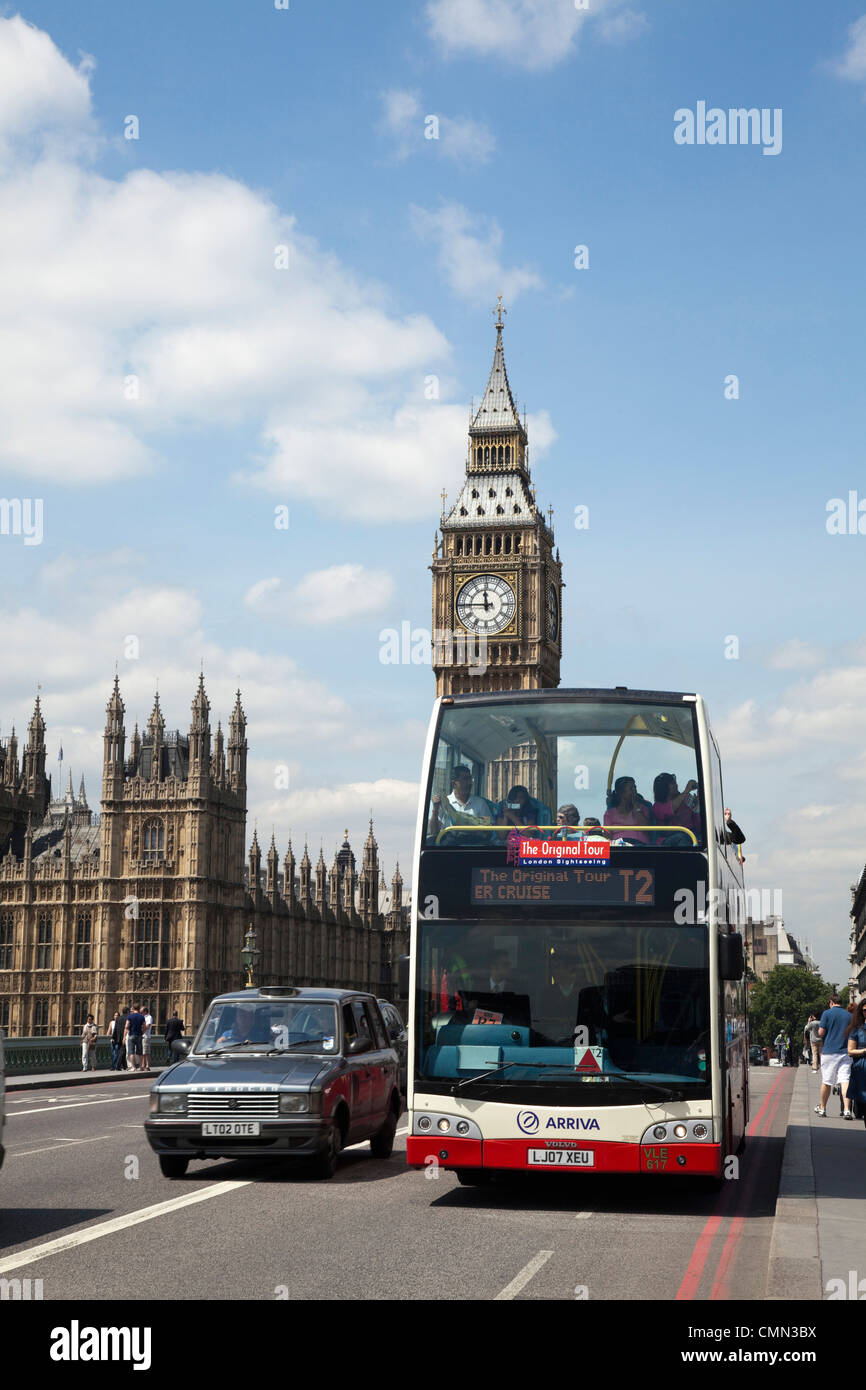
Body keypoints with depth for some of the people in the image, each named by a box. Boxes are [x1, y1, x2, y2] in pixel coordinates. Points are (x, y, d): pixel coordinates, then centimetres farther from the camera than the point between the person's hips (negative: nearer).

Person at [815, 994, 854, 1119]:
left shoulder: (827, 1013, -4)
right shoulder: (849, 1015, 6)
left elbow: (821, 1033, -7)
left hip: (829, 1051, -2)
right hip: (845, 1052, 2)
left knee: (826, 1082, 8)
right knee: (845, 1081, -4)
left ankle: (822, 1109, 21)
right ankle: (847, 1110, -17)